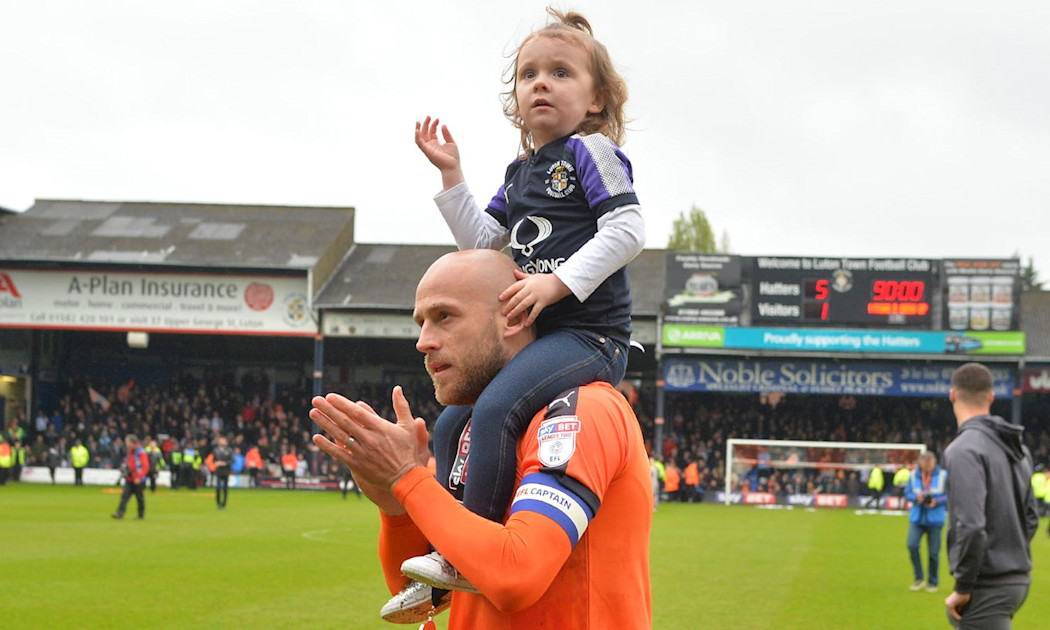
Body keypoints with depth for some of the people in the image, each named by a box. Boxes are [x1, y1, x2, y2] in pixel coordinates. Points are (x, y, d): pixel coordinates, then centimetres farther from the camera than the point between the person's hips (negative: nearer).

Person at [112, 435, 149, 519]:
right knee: (124, 496, -6)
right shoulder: (130, 452, 11)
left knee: (139, 498, 6)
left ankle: (141, 515, 19)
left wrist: (139, 477, -24)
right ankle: (120, 513, -12)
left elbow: (145, 466, -18)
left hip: (138, 481, -6)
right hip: (129, 480, 6)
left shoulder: (141, 453, -13)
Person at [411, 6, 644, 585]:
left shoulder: (591, 151, -5)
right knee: (449, 424, 8)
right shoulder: (520, 172, 19)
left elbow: (627, 230, -15)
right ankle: (439, 565, 13)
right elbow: (483, 242, 20)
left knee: (495, 410, -29)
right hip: (537, 335, 10)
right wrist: (451, 176, 13)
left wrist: (557, 281, -23)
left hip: (588, 331, -9)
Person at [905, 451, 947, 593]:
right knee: (912, 545, -17)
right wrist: (916, 498, -12)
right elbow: (907, 493, 9)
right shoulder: (913, 476, 2)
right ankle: (919, 578, -2)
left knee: (933, 552, 1)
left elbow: (949, 496, 1)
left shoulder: (943, 476, -3)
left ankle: (933, 582, 17)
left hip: (935, 519, -1)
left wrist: (937, 501, -15)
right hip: (916, 518, 1)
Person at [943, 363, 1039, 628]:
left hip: (987, 586, -9)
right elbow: (1031, 517, 19)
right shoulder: (1018, 448, 12)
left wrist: (963, 588, -16)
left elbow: (971, 525, -23)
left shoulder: (964, 449, -16)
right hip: (1018, 580, 9)